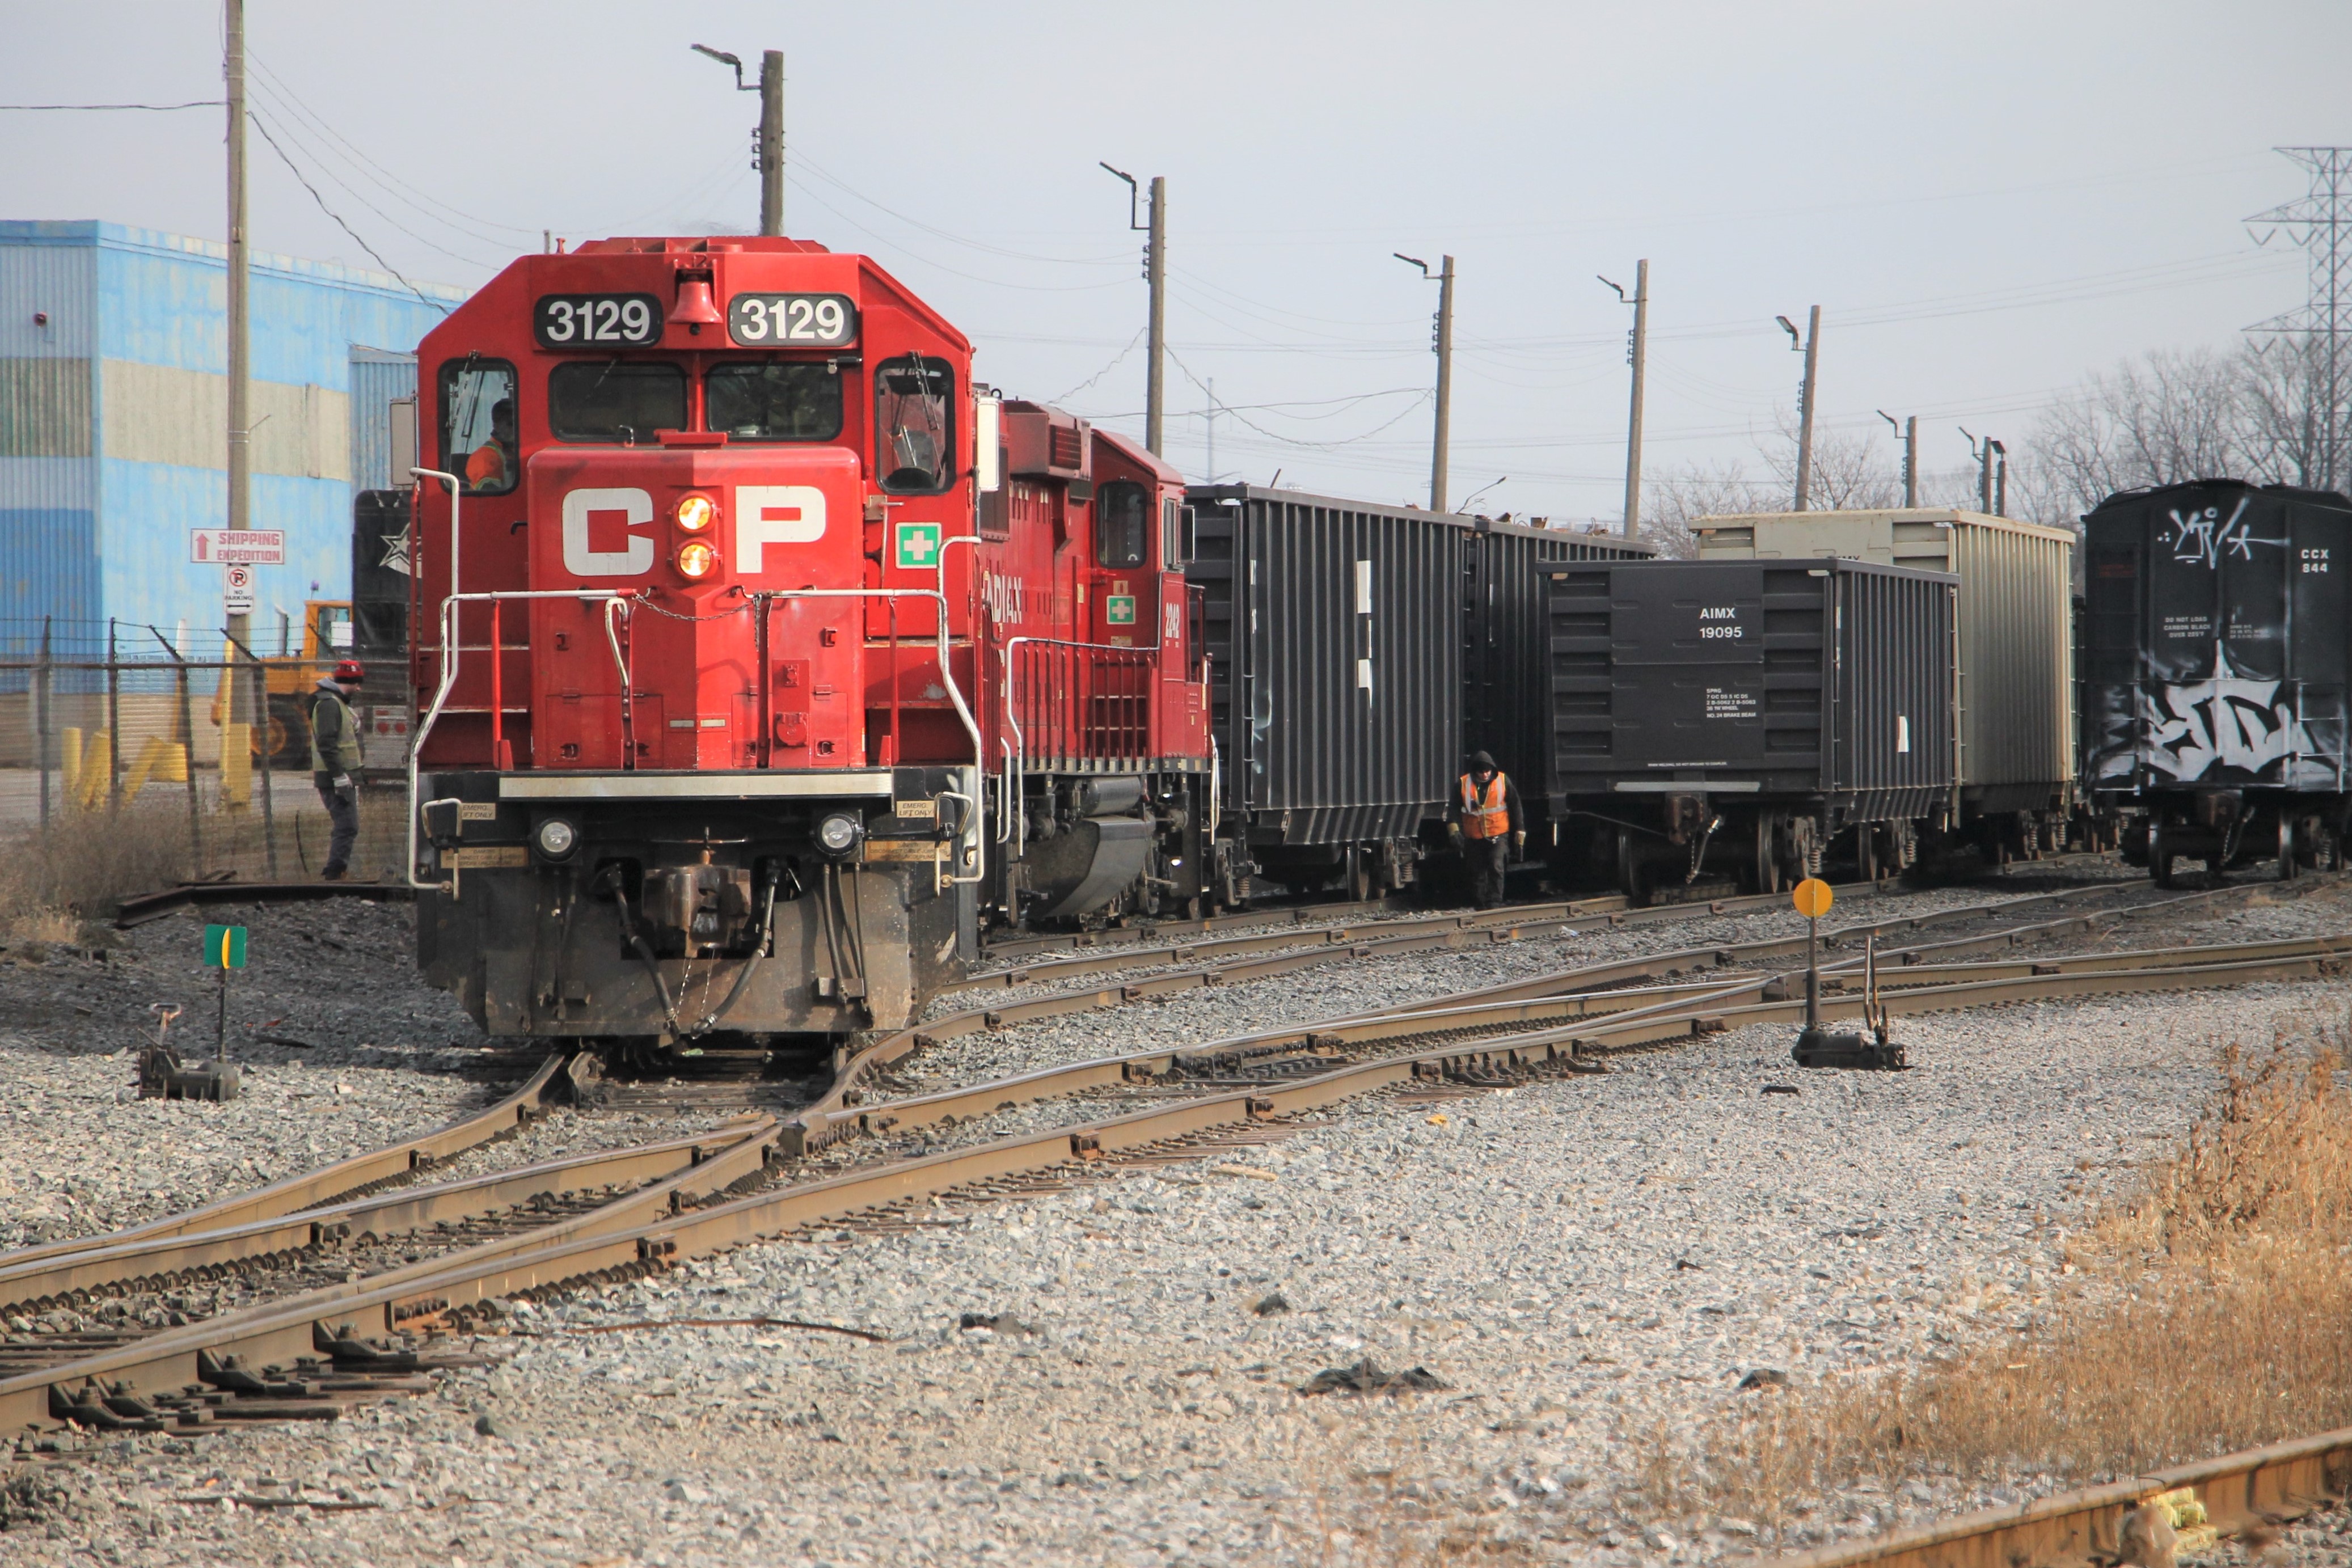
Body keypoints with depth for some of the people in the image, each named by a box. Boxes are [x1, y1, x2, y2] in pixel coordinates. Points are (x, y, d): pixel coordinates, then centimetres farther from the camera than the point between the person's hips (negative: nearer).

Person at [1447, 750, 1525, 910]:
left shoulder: (1503, 781, -2)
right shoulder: (1463, 784, -3)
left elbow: (1515, 807, 5)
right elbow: (1454, 808, 1)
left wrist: (1520, 831, 5)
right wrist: (1454, 828, -14)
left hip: (1499, 835, -2)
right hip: (1474, 838, 2)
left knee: (1496, 867, -17)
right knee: (1477, 873, 7)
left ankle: (1494, 902, -15)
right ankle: (1481, 905, 17)